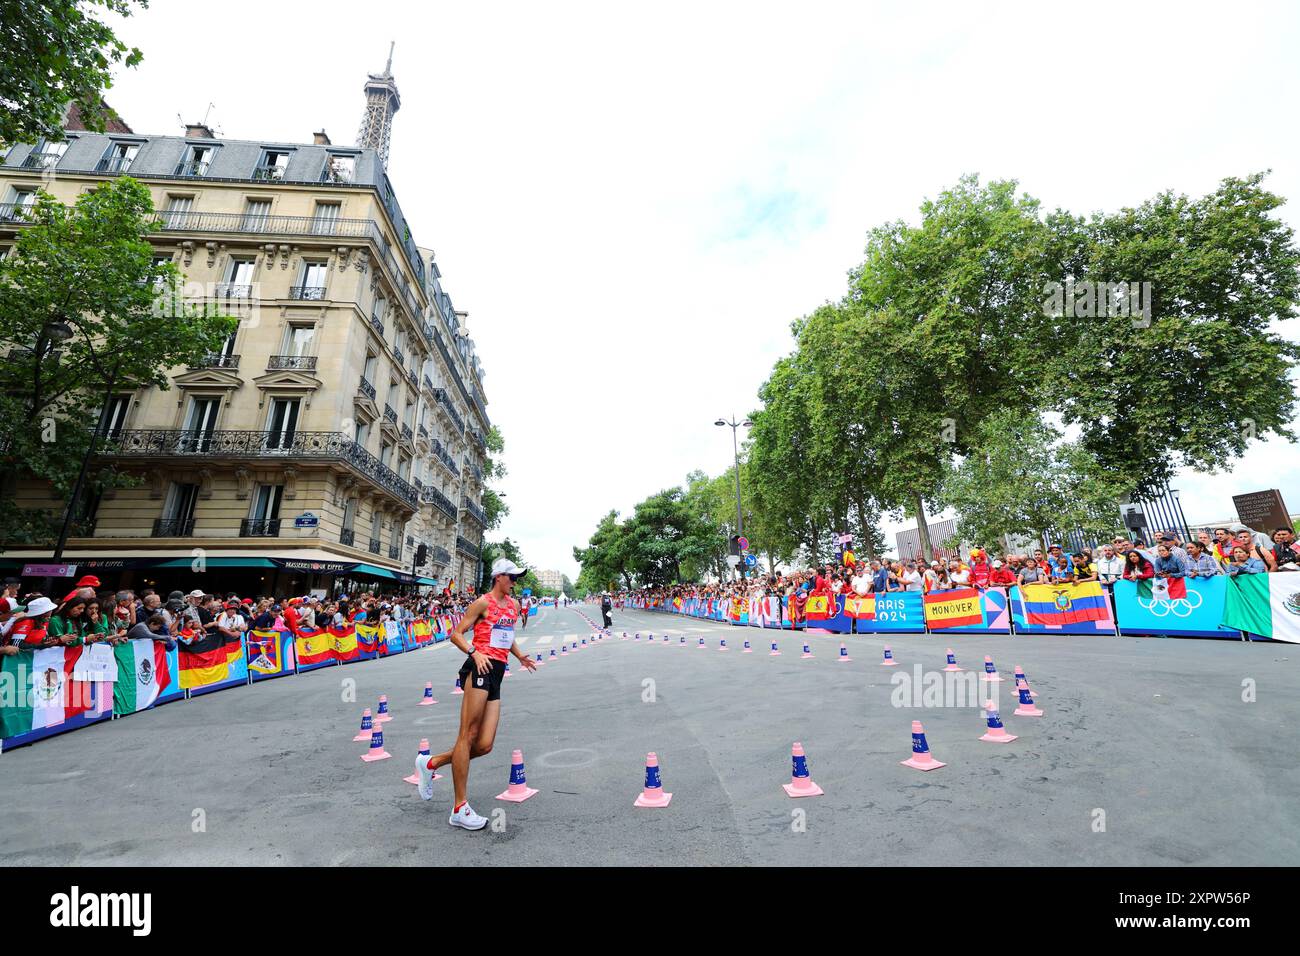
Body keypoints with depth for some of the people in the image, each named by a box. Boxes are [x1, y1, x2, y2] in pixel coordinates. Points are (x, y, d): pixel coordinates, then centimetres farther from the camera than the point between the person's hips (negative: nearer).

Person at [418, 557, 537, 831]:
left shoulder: (514, 605, 20)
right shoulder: (483, 602, -2)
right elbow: (456, 634, -3)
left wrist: (519, 656, 15)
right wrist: (474, 652, -19)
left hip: (497, 674, 8)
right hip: (480, 668, -7)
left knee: (484, 745, 2)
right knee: (468, 736, -5)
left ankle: (430, 764, 24)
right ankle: (459, 809, 5)